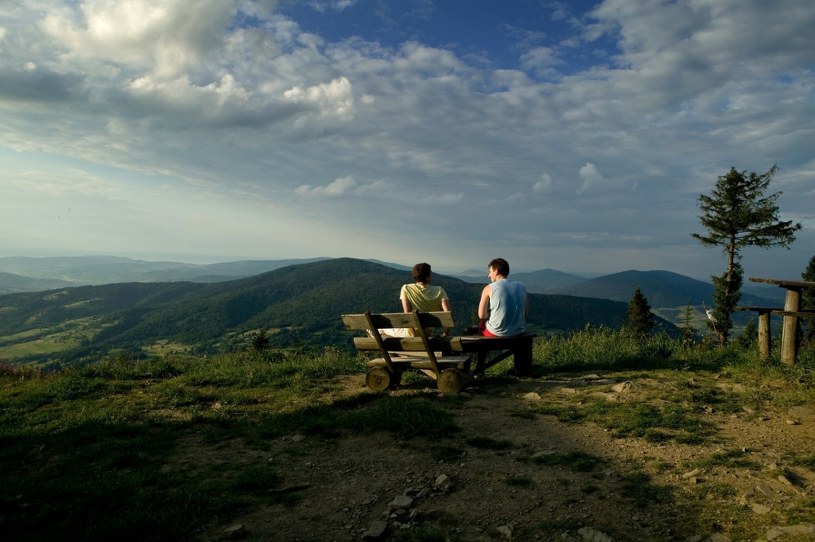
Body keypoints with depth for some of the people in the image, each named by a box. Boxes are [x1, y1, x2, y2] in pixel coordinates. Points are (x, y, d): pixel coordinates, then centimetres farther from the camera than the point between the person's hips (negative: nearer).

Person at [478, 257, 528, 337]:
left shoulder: (489, 288, -9)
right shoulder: (521, 286, 2)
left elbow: (482, 315, -8)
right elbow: (526, 313, 7)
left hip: (497, 333, -4)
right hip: (519, 332, 4)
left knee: (481, 325, 29)